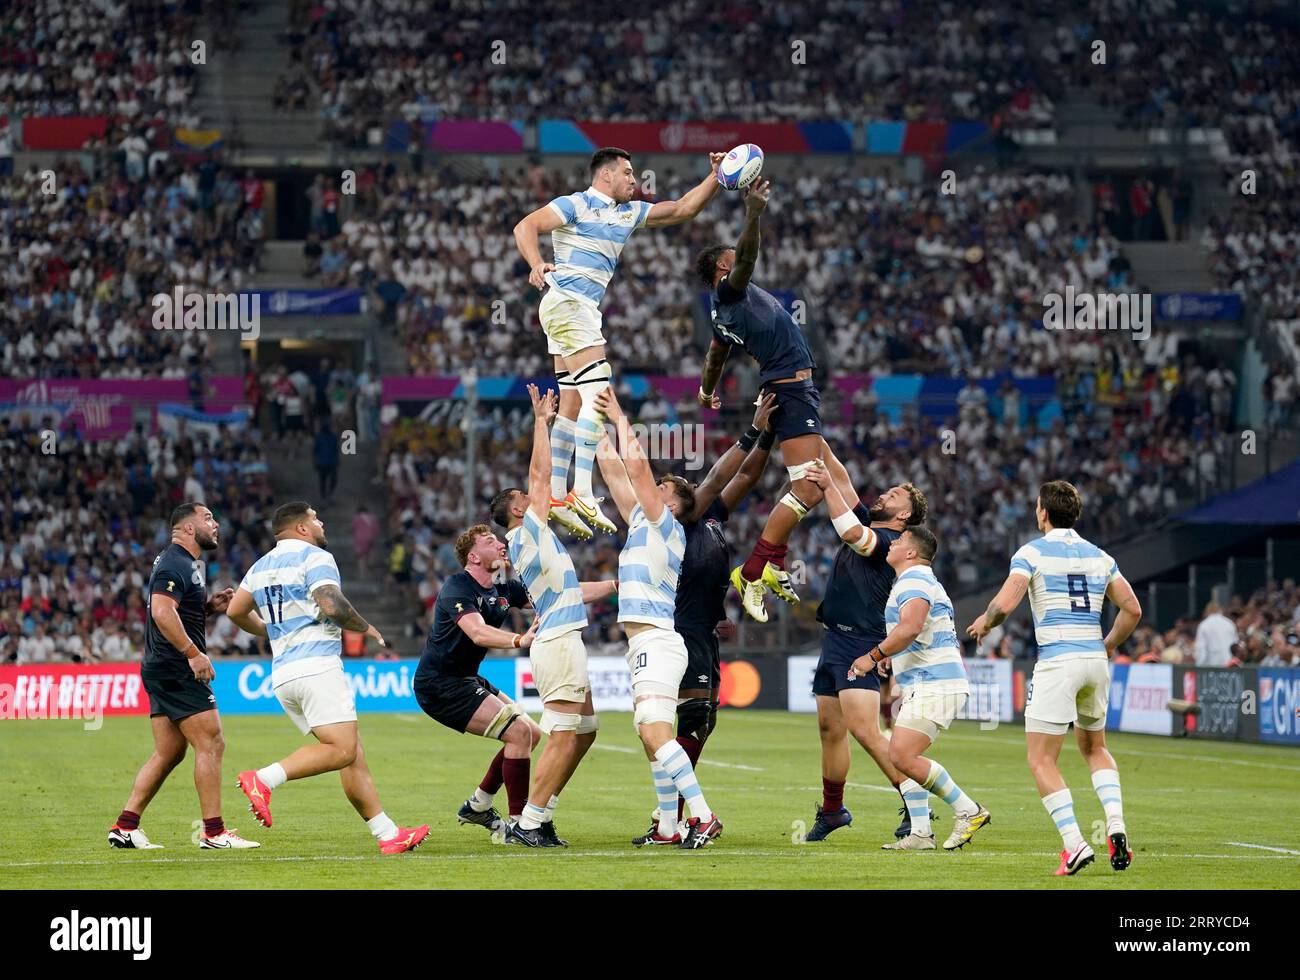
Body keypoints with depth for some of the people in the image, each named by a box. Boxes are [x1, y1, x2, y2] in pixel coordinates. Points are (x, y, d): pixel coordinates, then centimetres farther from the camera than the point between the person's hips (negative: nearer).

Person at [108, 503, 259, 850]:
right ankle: (214, 832, -7)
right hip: (176, 670, -11)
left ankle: (125, 827, 11)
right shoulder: (175, 565, -14)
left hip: (164, 673, 11)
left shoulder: (188, 563, 20)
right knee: (211, 744, -9)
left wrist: (211, 606, 11)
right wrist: (194, 653, -26)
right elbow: (162, 613, -26)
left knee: (168, 753, 11)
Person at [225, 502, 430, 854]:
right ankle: (263, 779, -29)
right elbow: (334, 606, -16)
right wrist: (367, 629, 1)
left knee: (353, 754, 8)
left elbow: (236, 612, 22)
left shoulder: (261, 567, 19)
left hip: (281, 674, 9)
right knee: (341, 750, -17)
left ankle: (388, 834, 3)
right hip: (317, 664, -9)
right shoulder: (314, 557, -4)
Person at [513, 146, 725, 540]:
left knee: (573, 407, 8)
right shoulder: (576, 205, -6)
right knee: (597, 395, -19)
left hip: (584, 311, 10)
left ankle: (556, 496, 9)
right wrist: (537, 264, -34)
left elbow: (682, 210, 23)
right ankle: (581, 492, -26)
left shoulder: (629, 212, 19)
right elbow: (525, 227, -15)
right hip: (566, 303, -10)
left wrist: (714, 178, 10)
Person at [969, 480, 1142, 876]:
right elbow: (1132, 610, 9)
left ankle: (1074, 843, -13)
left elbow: (1004, 604, -14)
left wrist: (984, 622, 7)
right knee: (1095, 748, 24)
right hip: (1095, 659, 6)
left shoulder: (1033, 552, -4)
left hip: (1057, 662, -6)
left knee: (1041, 761, 0)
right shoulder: (1099, 556, 11)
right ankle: (1116, 825, 2)